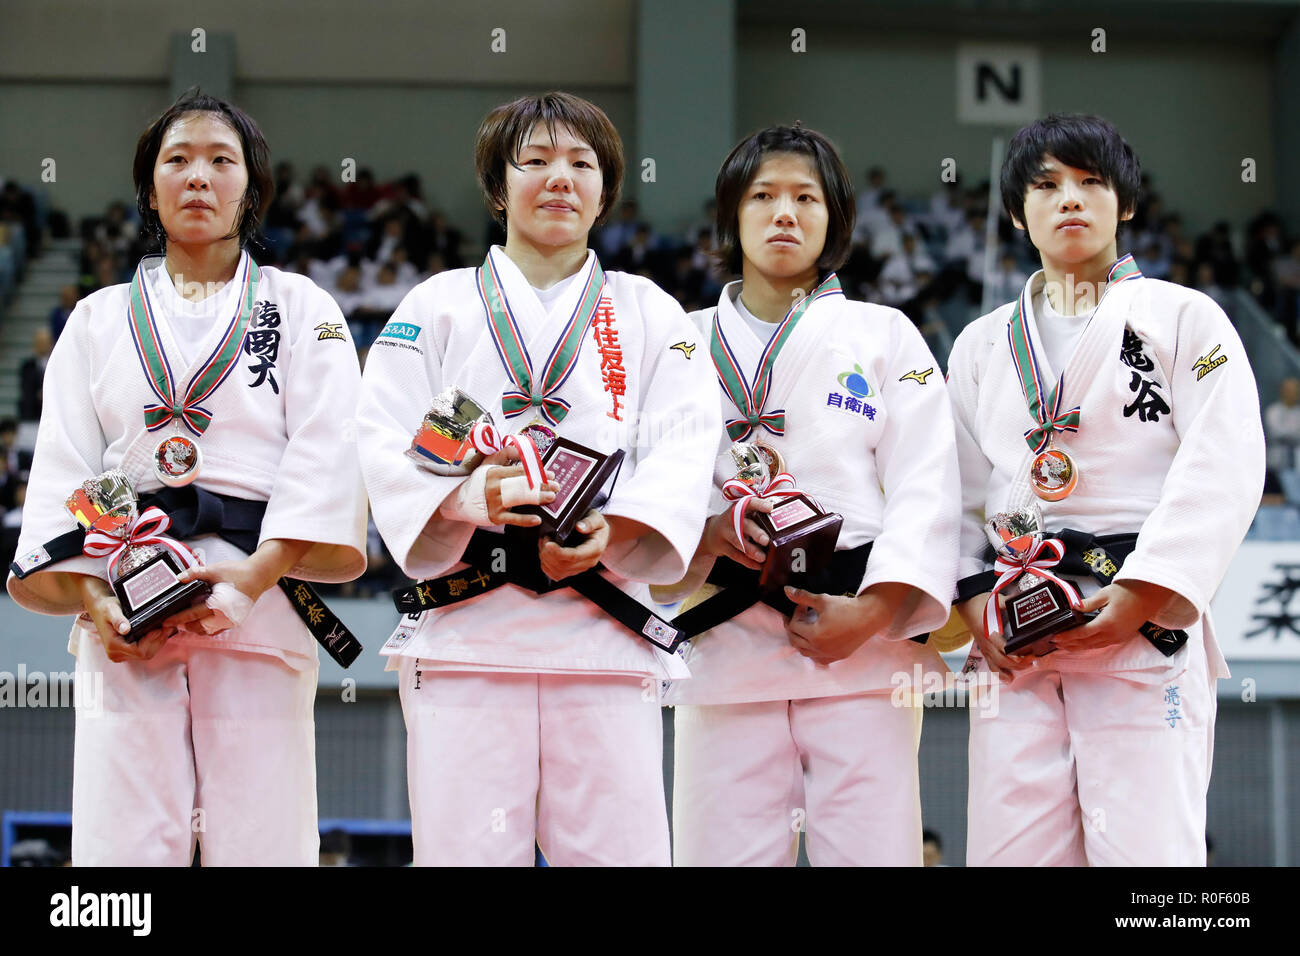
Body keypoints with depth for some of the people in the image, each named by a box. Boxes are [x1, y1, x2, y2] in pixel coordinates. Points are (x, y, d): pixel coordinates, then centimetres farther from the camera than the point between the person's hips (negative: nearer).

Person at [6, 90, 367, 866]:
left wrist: (252, 579, -15)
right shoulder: (99, 320, 19)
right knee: (120, 839, -8)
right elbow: (63, 468, 10)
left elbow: (326, 455, 0)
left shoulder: (302, 310, 13)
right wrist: (91, 599, -7)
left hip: (261, 604, -1)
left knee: (260, 840, -8)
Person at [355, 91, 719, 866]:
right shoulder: (439, 306, 14)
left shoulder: (652, 316, 17)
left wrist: (610, 532, -16)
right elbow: (387, 444, 2)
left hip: (605, 618, 1)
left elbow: (683, 452, 4)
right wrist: (467, 497, -19)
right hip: (466, 620, -1)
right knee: (468, 847, -6)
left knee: (621, 847, -5)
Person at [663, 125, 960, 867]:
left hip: (864, 640, -1)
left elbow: (925, 492, 1)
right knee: (725, 849, -3)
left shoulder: (886, 337, 11)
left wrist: (874, 611, -13)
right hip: (724, 636, 1)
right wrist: (708, 532, -11)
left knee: (870, 847, -7)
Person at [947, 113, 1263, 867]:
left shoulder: (1185, 318, 7)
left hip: (1146, 630, -3)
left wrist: (1140, 597, -15)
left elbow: (1222, 471, -4)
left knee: (1145, 847, -11)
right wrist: (976, 602, -1)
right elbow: (963, 487, 17)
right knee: (1010, 849, -3)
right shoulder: (983, 345, 20)